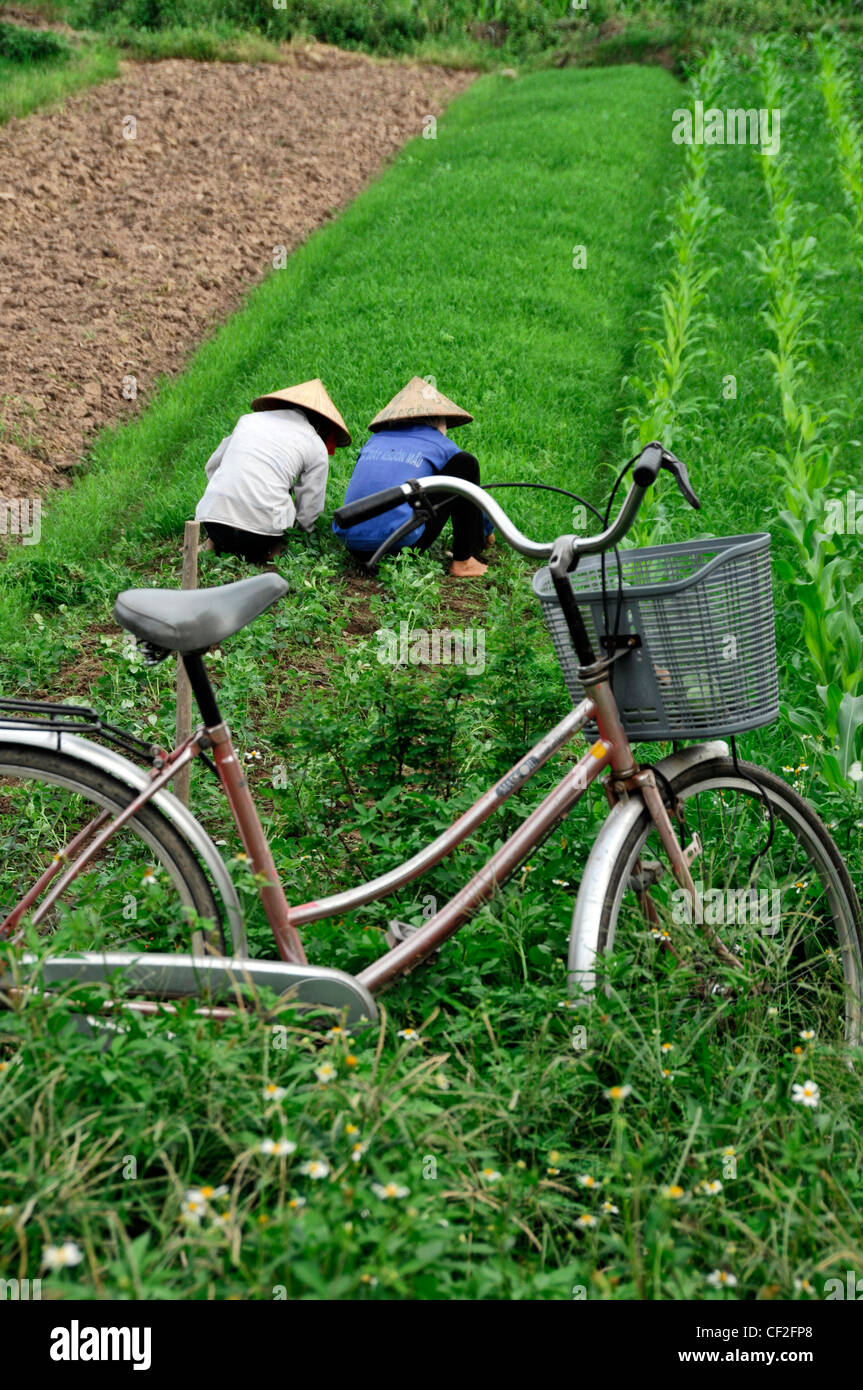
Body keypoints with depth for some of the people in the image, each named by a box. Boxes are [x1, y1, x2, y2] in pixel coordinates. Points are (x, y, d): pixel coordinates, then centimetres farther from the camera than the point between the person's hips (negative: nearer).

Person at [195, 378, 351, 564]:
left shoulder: (249, 419, 20)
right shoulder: (316, 447, 9)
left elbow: (212, 466, 29)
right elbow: (307, 514, 10)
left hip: (211, 515, 4)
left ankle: (214, 543, 11)